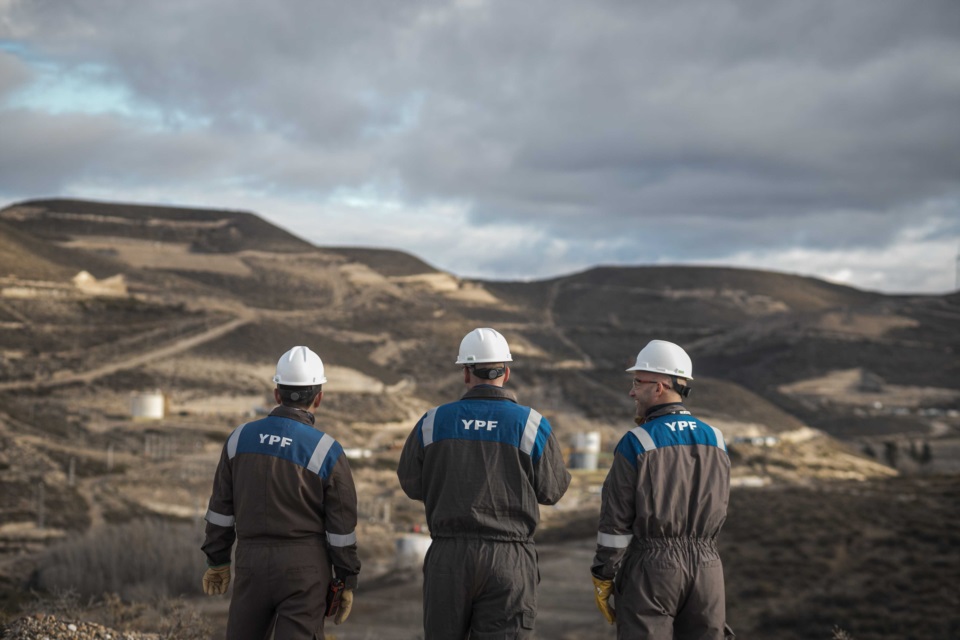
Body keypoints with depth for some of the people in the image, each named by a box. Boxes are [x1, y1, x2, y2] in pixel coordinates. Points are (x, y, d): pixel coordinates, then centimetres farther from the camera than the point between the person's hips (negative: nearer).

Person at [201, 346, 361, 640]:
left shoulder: (241, 437, 2)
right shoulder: (327, 451, -8)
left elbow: (221, 508, 7)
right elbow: (341, 527, -6)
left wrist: (217, 561, 16)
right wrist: (348, 582, 3)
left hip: (252, 561, 3)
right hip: (304, 566, -3)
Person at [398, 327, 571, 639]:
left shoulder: (432, 423, 0)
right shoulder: (531, 425, -4)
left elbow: (412, 484, 9)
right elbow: (551, 490, 3)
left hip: (448, 554, 2)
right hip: (508, 558, -1)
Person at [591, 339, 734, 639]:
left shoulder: (636, 443, -10)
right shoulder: (715, 439, 5)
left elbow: (616, 519, -9)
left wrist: (602, 578, 0)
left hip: (651, 565, -4)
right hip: (706, 567, 5)